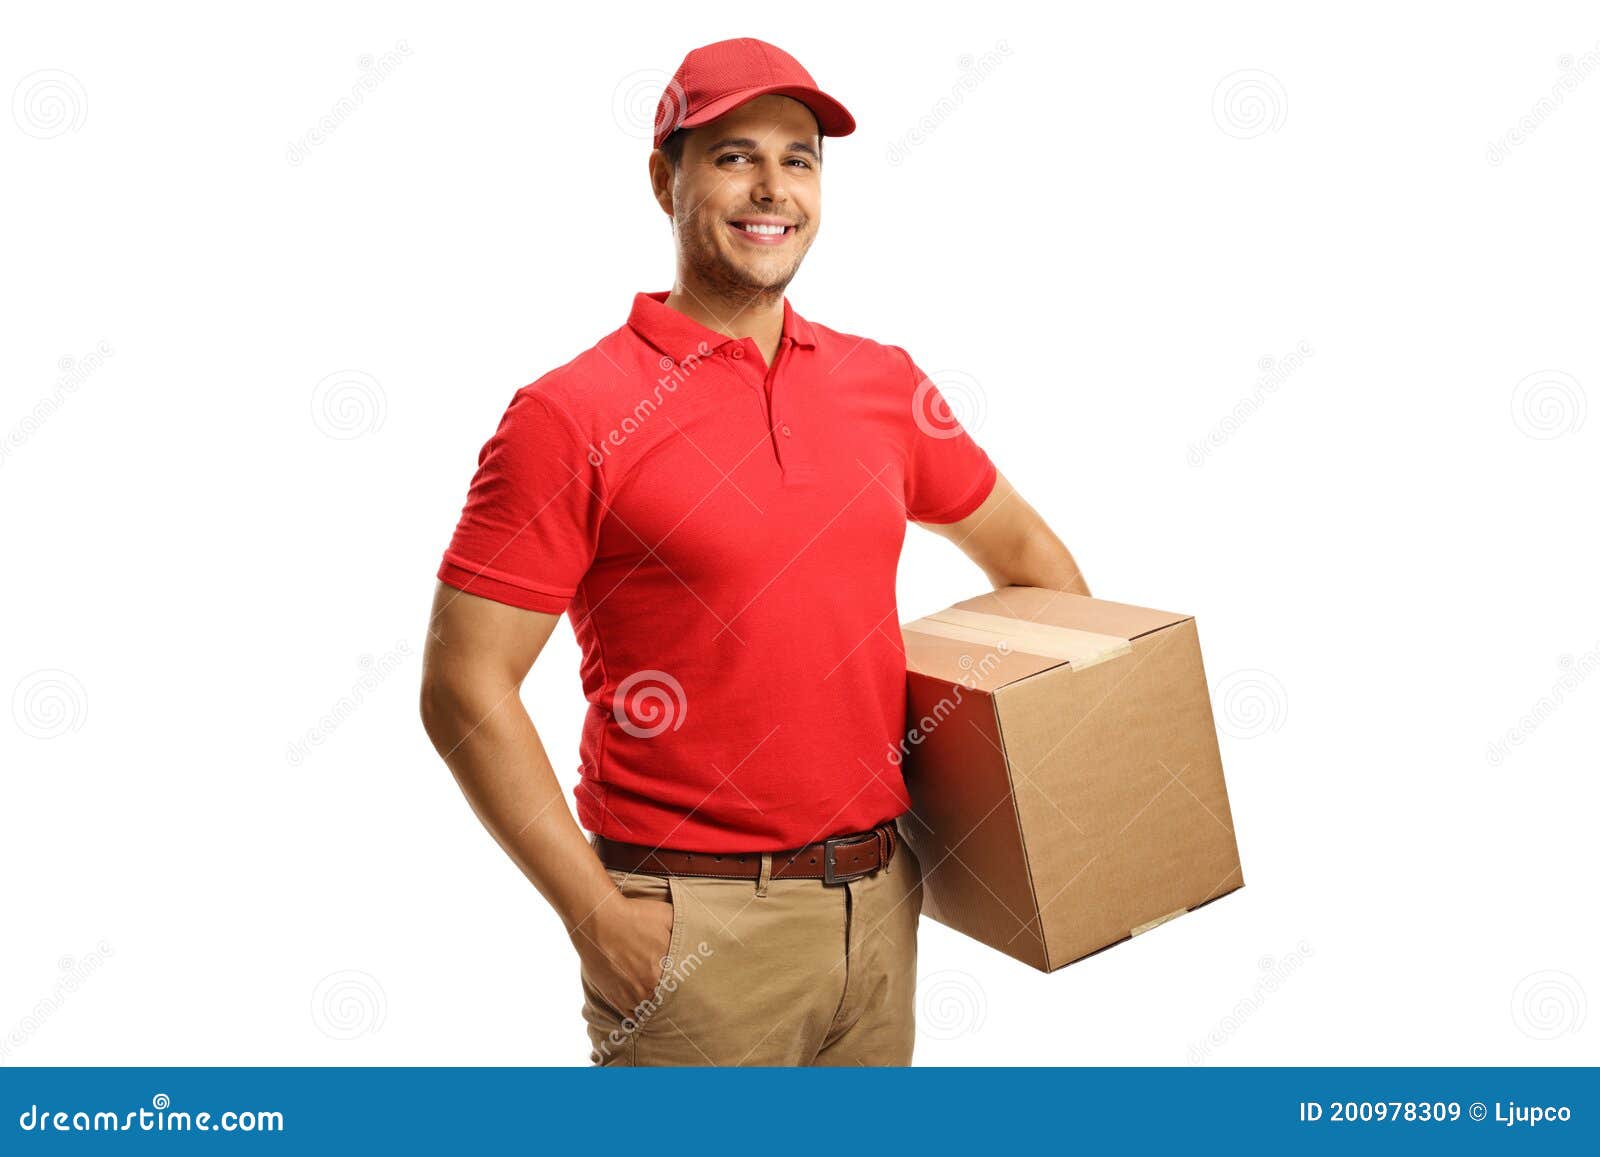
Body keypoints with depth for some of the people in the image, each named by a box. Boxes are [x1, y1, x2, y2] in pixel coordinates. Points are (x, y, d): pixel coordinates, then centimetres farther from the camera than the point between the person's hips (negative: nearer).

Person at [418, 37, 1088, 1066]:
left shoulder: (884, 384, 5)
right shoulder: (573, 415, -11)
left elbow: (1019, 546, 20)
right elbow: (465, 690, -12)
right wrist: (595, 912, -14)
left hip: (881, 903, 6)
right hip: (693, 925, -5)